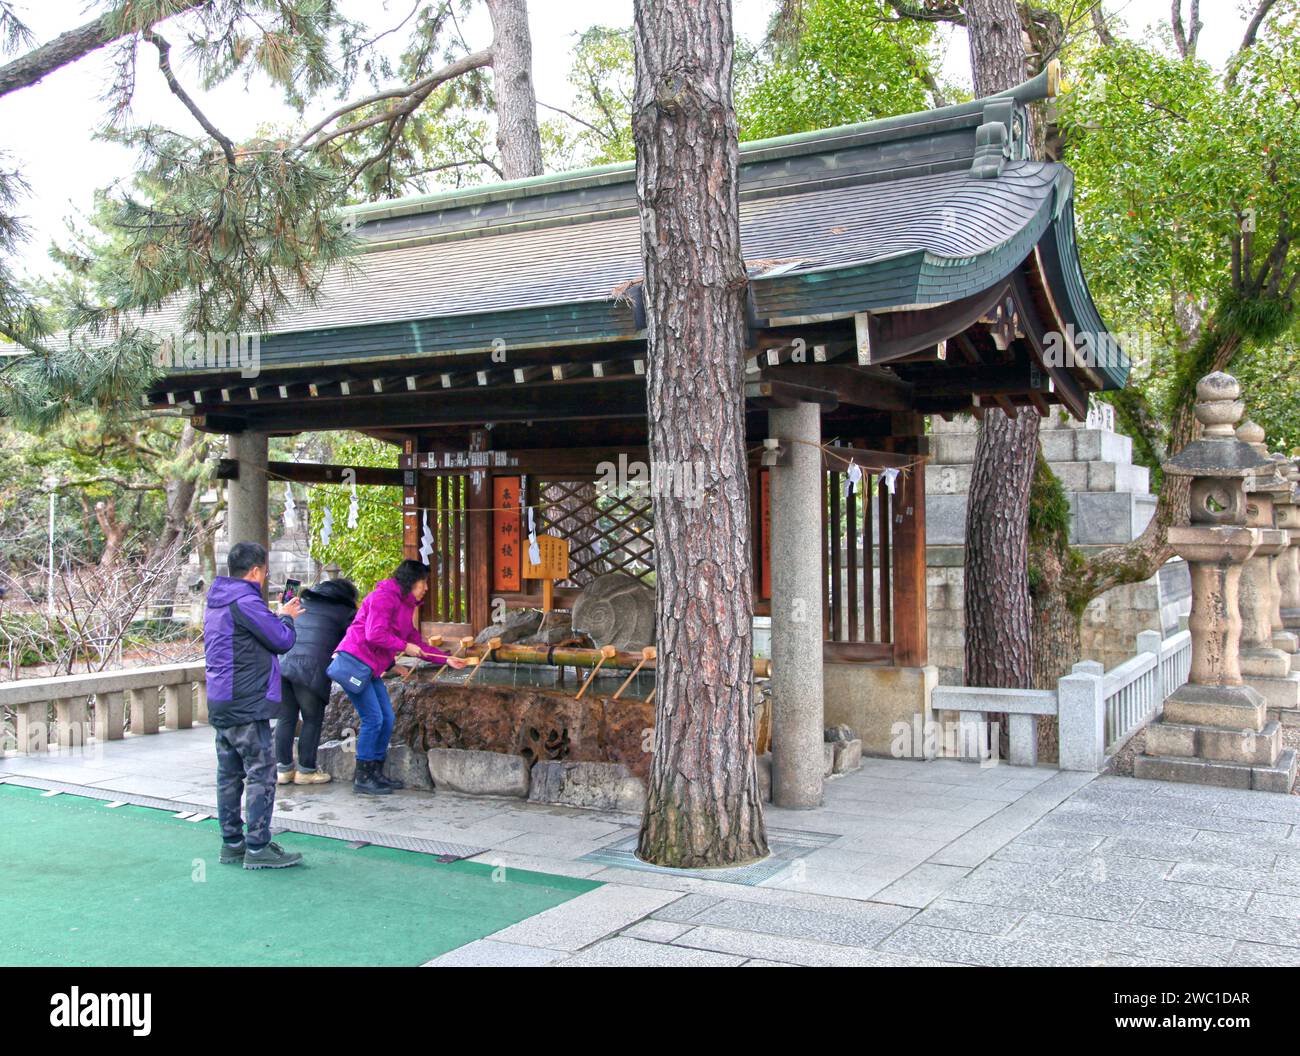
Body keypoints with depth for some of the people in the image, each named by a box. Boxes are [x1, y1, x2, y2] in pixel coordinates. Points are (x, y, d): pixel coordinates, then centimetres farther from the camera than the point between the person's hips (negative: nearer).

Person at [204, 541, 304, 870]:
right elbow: (283, 640, -11)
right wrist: (286, 618, 7)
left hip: (221, 704, 10)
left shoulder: (216, 601, 15)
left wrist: (279, 615, 14)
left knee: (229, 774, 13)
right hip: (247, 704, -10)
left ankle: (231, 843, 20)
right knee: (261, 774, -5)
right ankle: (258, 848, -3)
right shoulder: (245, 602, -16)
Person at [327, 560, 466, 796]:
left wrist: (446, 659, 17)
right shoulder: (384, 597, -13)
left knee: (387, 719, 8)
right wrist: (405, 647, -13)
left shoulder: (406, 606, 18)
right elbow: (375, 634, -23)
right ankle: (362, 778, -2)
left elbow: (416, 642, 22)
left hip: (371, 669, 10)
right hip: (354, 662, -10)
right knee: (373, 719, -11)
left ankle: (376, 773, 17)